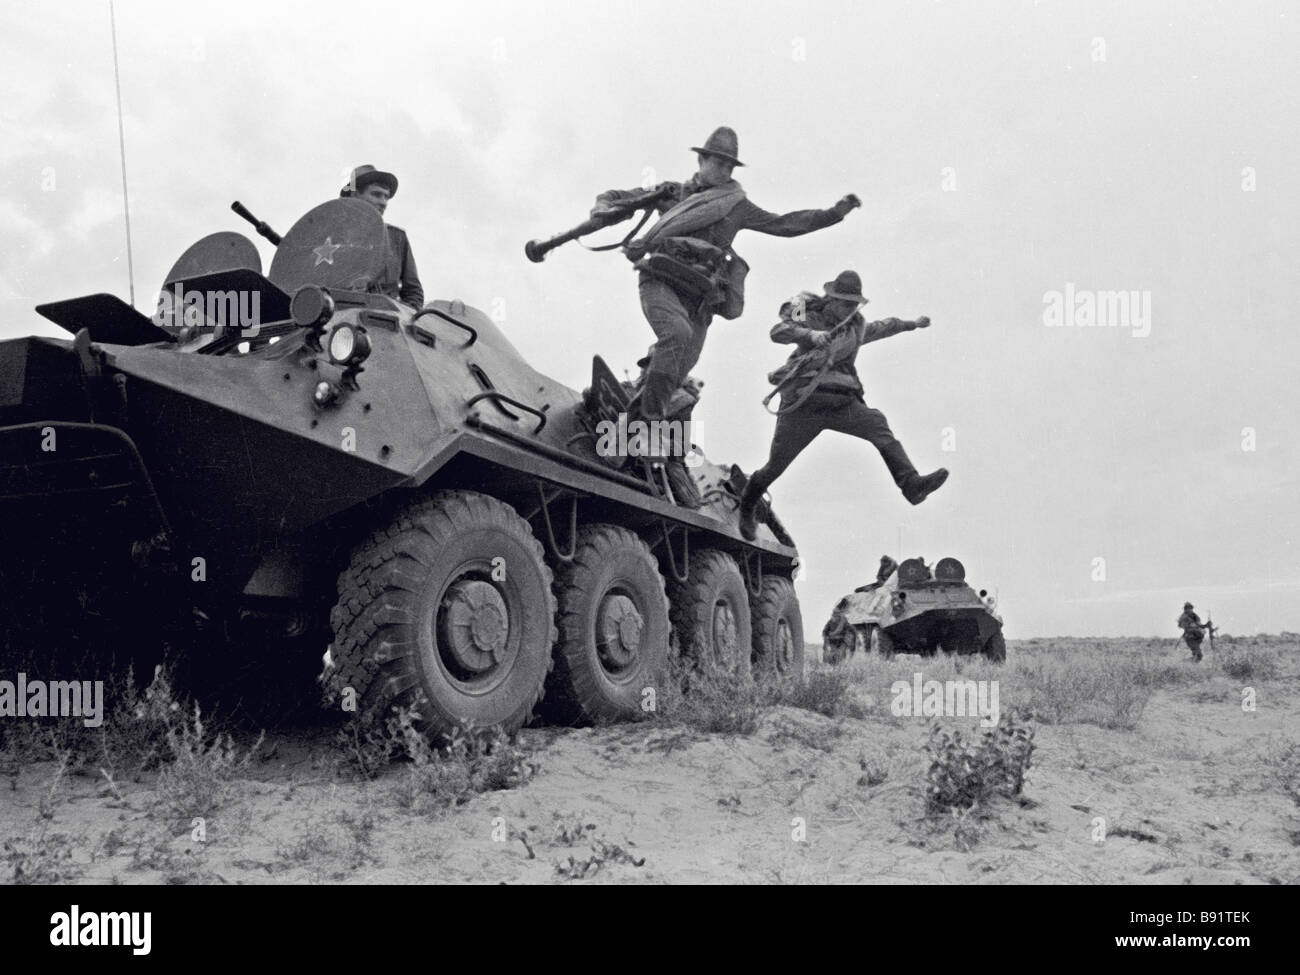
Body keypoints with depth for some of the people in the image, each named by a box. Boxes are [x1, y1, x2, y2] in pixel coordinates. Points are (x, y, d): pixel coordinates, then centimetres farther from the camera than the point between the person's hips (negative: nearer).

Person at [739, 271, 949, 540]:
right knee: (776, 465, 3)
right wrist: (810, 335, -40)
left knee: (879, 426, -21)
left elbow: (881, 327, 38)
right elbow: (779, 331, -23)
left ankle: (911, 484, -31)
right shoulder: (811, 319, -3)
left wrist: (912, 324, 48)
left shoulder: (856, 327, 15)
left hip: (841, 404, 4)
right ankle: (747, 508, 28)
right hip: (803, 404, -4)